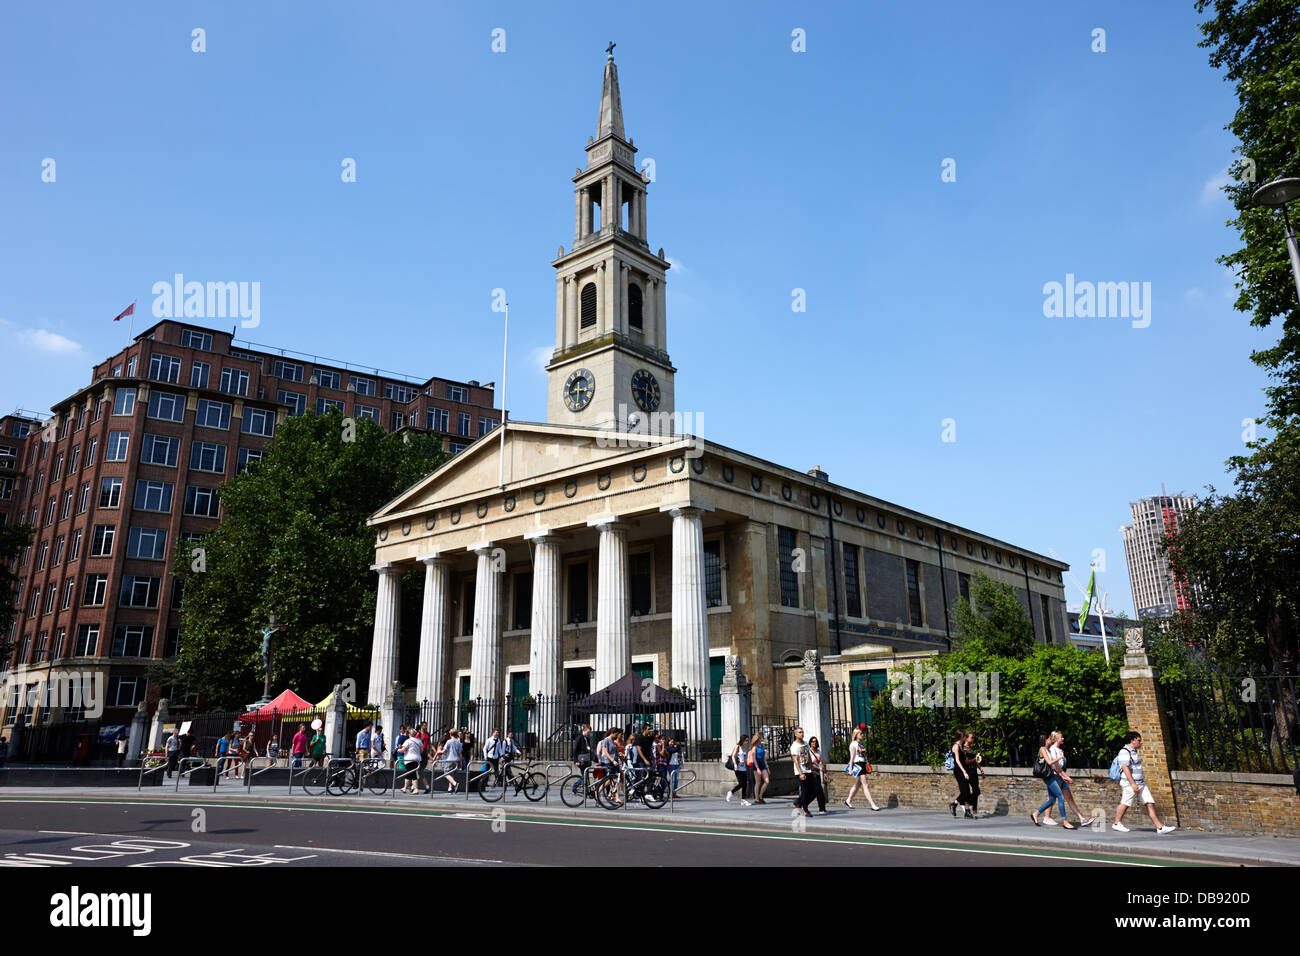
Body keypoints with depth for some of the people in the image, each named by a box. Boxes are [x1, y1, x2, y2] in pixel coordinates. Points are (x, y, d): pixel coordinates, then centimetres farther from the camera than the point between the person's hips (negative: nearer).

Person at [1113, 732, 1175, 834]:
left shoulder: (1135, 751, 18)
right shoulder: (1124, 752, -13)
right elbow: (1125, 768, -21)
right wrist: (1133, 783, -25)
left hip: (1140, 782, 9)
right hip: (1130, 783, -9)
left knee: (1150, 803, 0)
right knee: (1125, 803, -1)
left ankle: (1160, 827, -2)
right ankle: (1116, 824, 12)